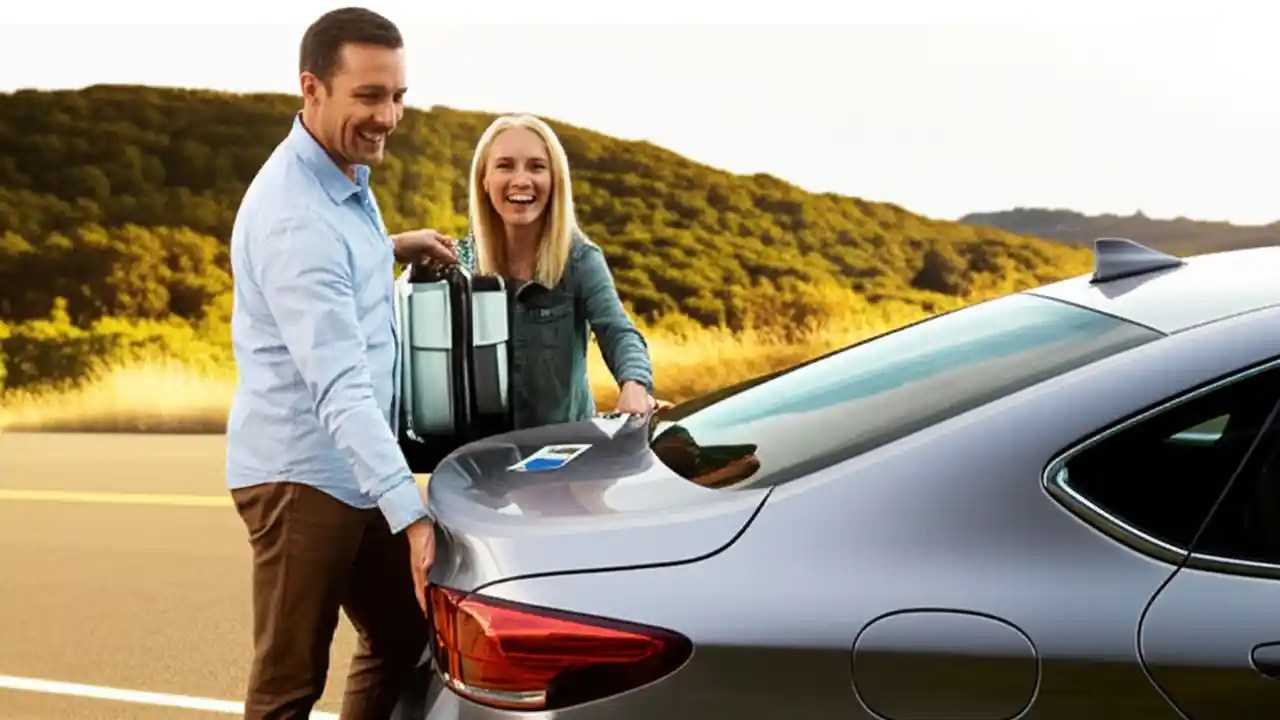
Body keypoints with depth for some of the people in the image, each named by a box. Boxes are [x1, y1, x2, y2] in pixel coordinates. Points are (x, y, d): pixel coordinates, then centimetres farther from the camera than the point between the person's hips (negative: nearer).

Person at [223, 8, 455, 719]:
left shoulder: (345, 176, 6)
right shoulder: (295, 216, -25)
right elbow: (339, 386, -33)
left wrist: (392, 249, 12)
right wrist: (411, 511, -40)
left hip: (355, 470, 10)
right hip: (302, 474, -10)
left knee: (403, 637, 17)